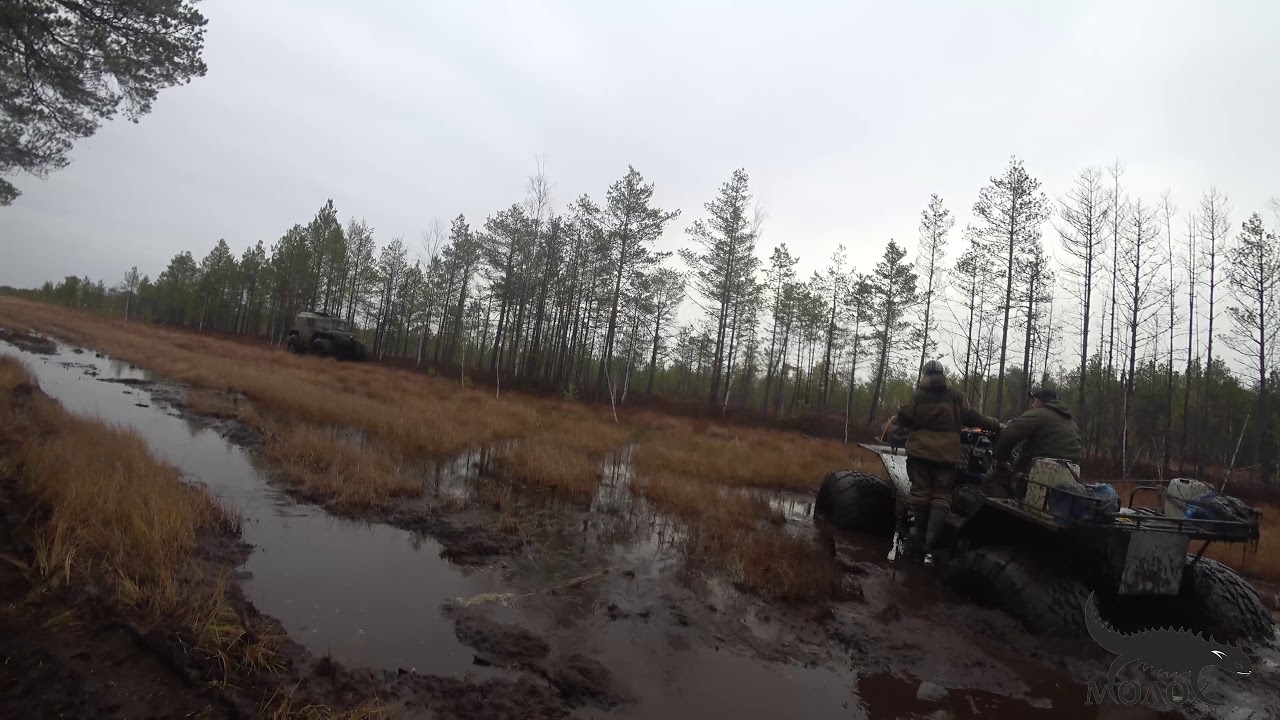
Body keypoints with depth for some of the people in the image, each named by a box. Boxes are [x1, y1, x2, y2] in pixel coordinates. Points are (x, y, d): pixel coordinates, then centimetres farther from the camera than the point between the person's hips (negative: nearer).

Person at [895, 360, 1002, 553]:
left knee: (920, 491, 7)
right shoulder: (956, 396, 1)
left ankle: (920, 534, 12)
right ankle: (932, 538, -9)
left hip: (920, 451, 0)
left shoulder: (918, 395, -2)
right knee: (941, 494, 3)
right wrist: (995, 425, 11)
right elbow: (970, 417, -1)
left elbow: (904, 416, -7)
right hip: (946, 453, 0)